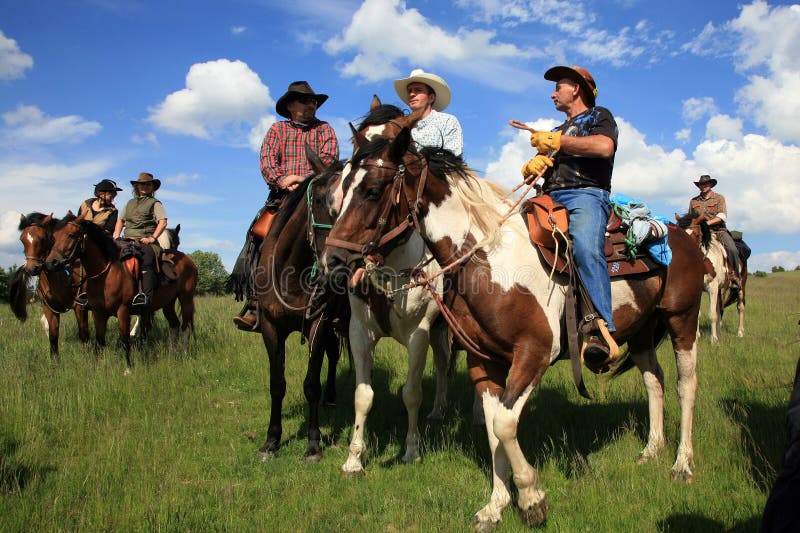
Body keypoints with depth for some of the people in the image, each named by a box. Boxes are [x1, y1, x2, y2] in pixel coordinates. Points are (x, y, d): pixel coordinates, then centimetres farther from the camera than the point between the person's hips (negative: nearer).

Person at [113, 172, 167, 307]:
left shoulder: (155, 203, 9)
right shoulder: (130, 203, 27)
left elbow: (163, 222, -3)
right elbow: (120, 221, 31)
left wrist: (152, 238, -14)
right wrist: (116, 236, 14)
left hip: (145, 241, -6)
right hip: (127, 240, 6)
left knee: (145, 259, -35)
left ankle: (145, 295, -44)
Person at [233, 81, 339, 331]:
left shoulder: (325, 129, 17)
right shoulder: (277, 129, 20)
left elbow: (328, 159, 1)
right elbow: (266, 160, 6)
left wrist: (305, 180, -16)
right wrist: (282, 180, -14)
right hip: (282, 195, 1)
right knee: (258, 234, -21)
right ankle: (254, 300, -19)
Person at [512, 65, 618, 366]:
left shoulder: (599, 116, 16)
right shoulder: (560, 130, 36)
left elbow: (604, 147, -10)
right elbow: (529, 173, 30)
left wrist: (556, 142, -2)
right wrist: (533, 165, 4)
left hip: (586, 194, -8)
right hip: (549, 199, 8)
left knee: (585, 247, -37)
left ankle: (600, 330, -45)